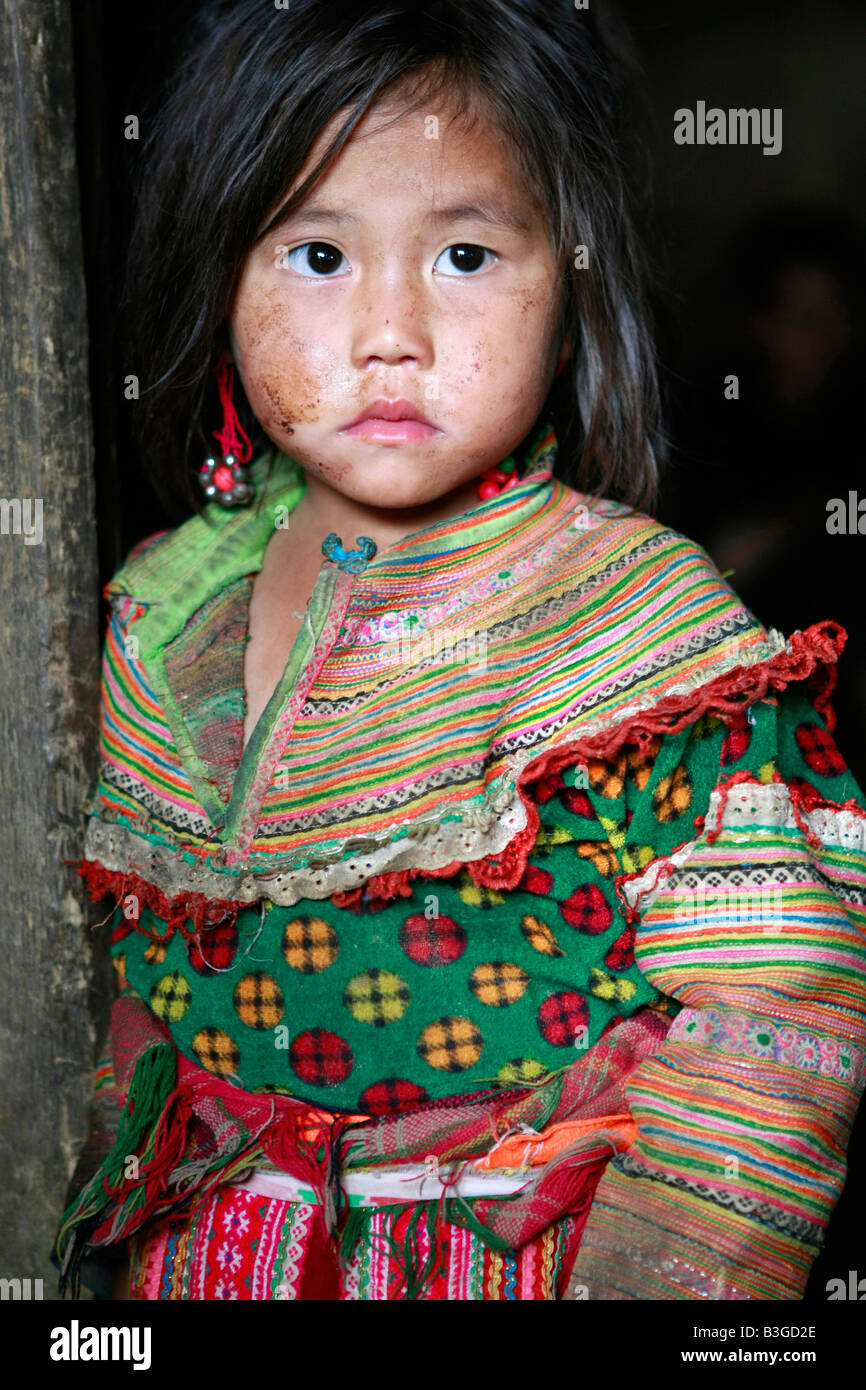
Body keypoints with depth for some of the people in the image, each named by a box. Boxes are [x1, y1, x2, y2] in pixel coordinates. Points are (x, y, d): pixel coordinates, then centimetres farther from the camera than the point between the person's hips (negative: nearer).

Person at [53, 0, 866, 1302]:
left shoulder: (647, 620, -18)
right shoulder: (167, 621, -4)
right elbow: (148, 958, 8)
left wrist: (646, 1277, -22)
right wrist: (119, 1205, 12)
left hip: (537, 1250, -3)